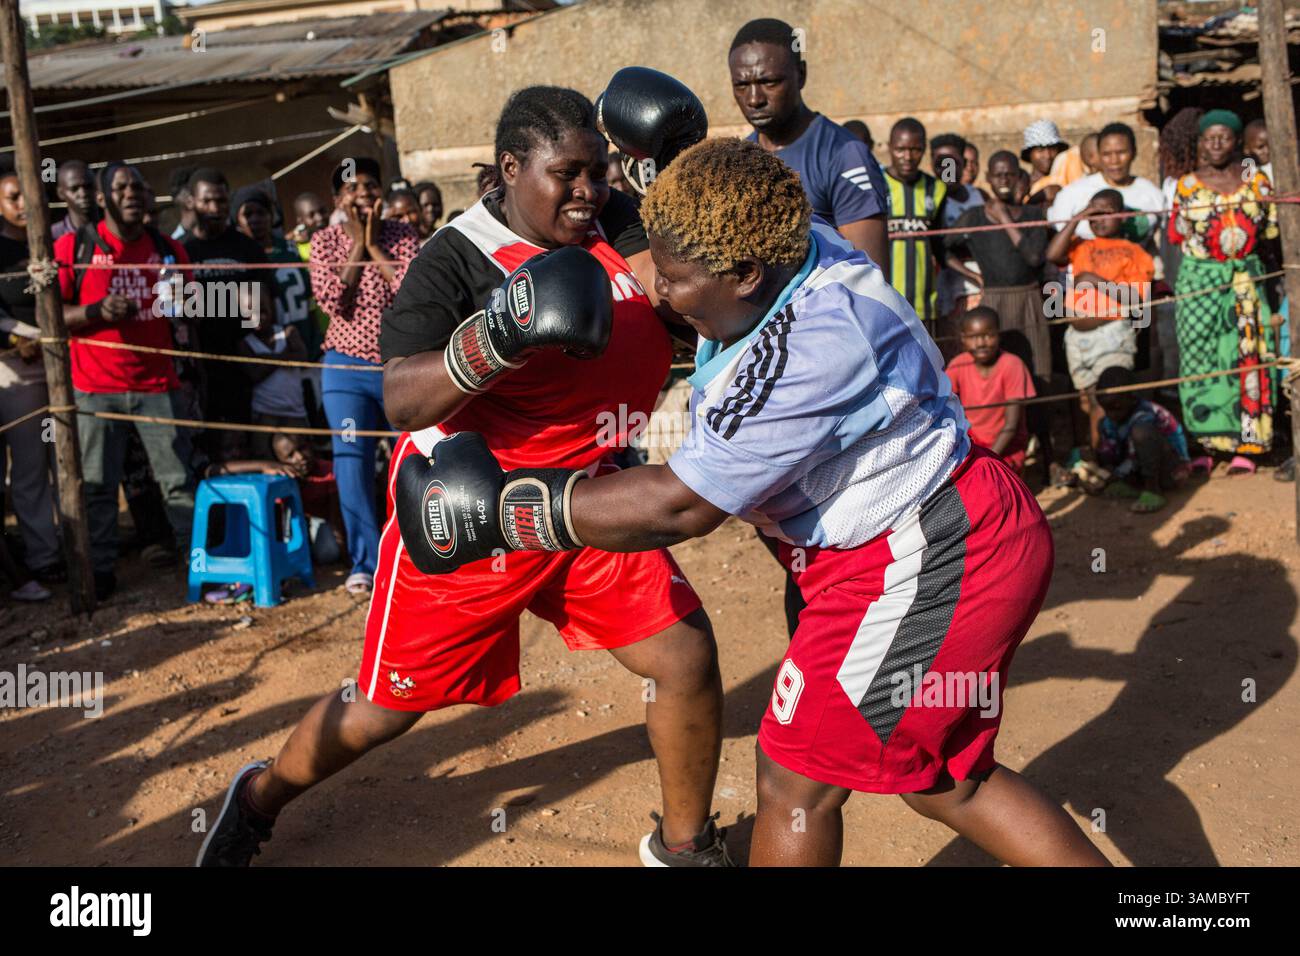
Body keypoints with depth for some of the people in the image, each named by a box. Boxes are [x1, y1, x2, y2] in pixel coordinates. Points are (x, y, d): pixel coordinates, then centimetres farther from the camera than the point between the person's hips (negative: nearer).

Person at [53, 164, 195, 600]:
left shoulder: (169, 249, 9)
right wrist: (97, 311, -16)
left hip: (157, 383, 2)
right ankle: (101, 571, 14)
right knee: (97, 484, 3)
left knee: (178, 478, 2)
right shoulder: (73, 247, -1)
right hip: (96, 388, -2)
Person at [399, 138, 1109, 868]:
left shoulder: (811, 347, -30)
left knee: (797, 782, 2)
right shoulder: (797, 250, -3)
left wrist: (495, 508, -22)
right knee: (945, 782, 21)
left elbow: (682, 505, -27)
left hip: (931, 563, -10)